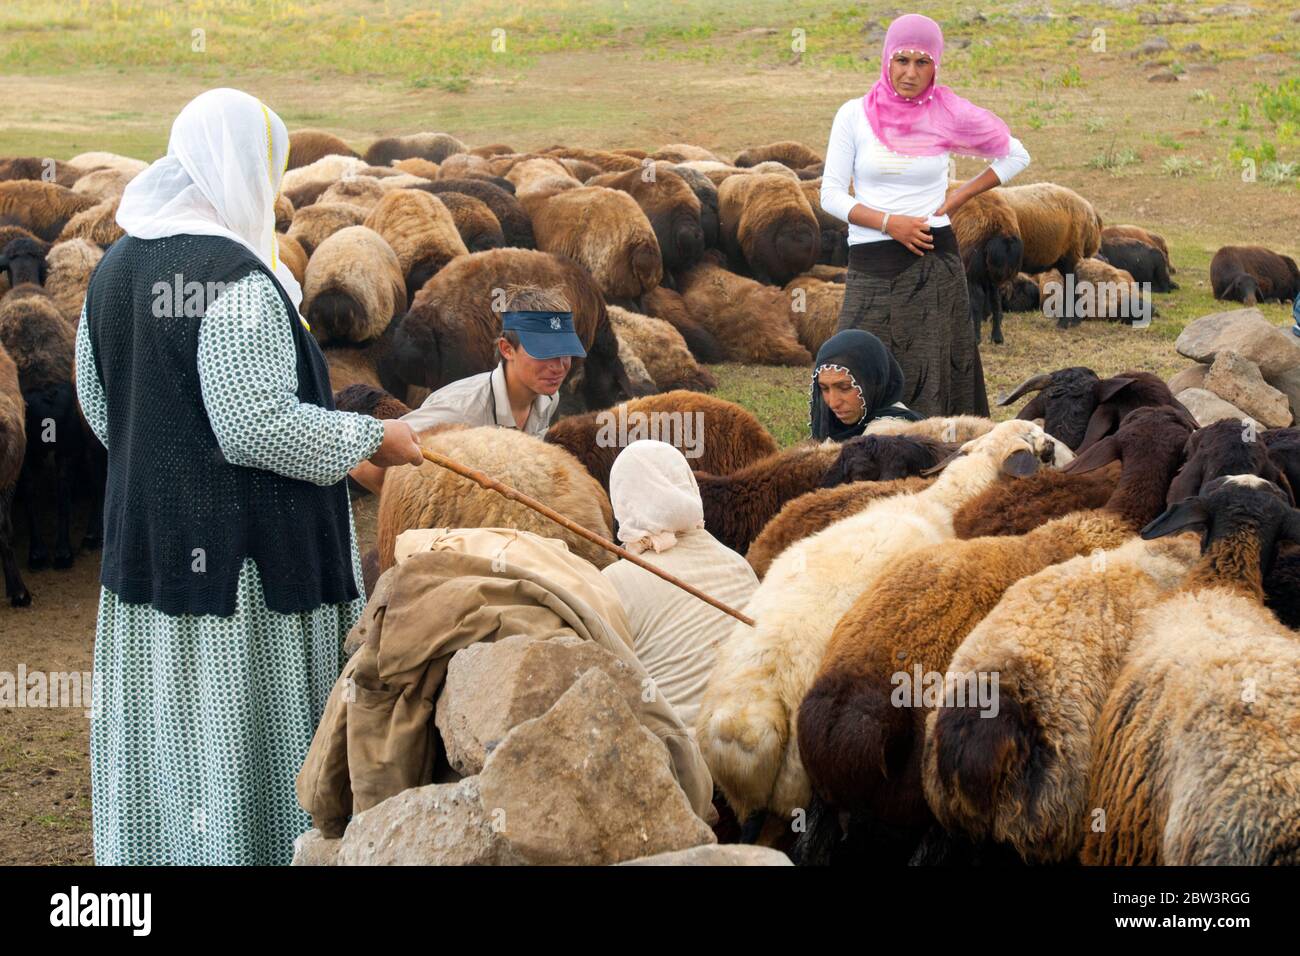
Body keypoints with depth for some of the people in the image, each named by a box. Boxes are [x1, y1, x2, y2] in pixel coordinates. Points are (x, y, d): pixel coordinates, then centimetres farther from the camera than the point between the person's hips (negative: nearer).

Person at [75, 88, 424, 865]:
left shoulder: (117, 268, 8)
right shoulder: (235, 279, -20)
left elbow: (98, 403, 16)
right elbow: (262, 425, -23)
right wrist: (373, 438, -11)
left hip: (145, 538, 9)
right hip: (240, 553, -9)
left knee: (159, 733, 16)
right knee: (239, 741, 1)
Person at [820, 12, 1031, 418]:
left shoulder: (949, 114, 2)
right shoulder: (855, 115, 1)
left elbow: (1016, 156, 14)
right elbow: (831, 194, 0)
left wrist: (960, 197, 4)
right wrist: (888, 222, -13)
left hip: (933, 263, 0)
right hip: (870, 265, 1)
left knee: (931, 381, -1)